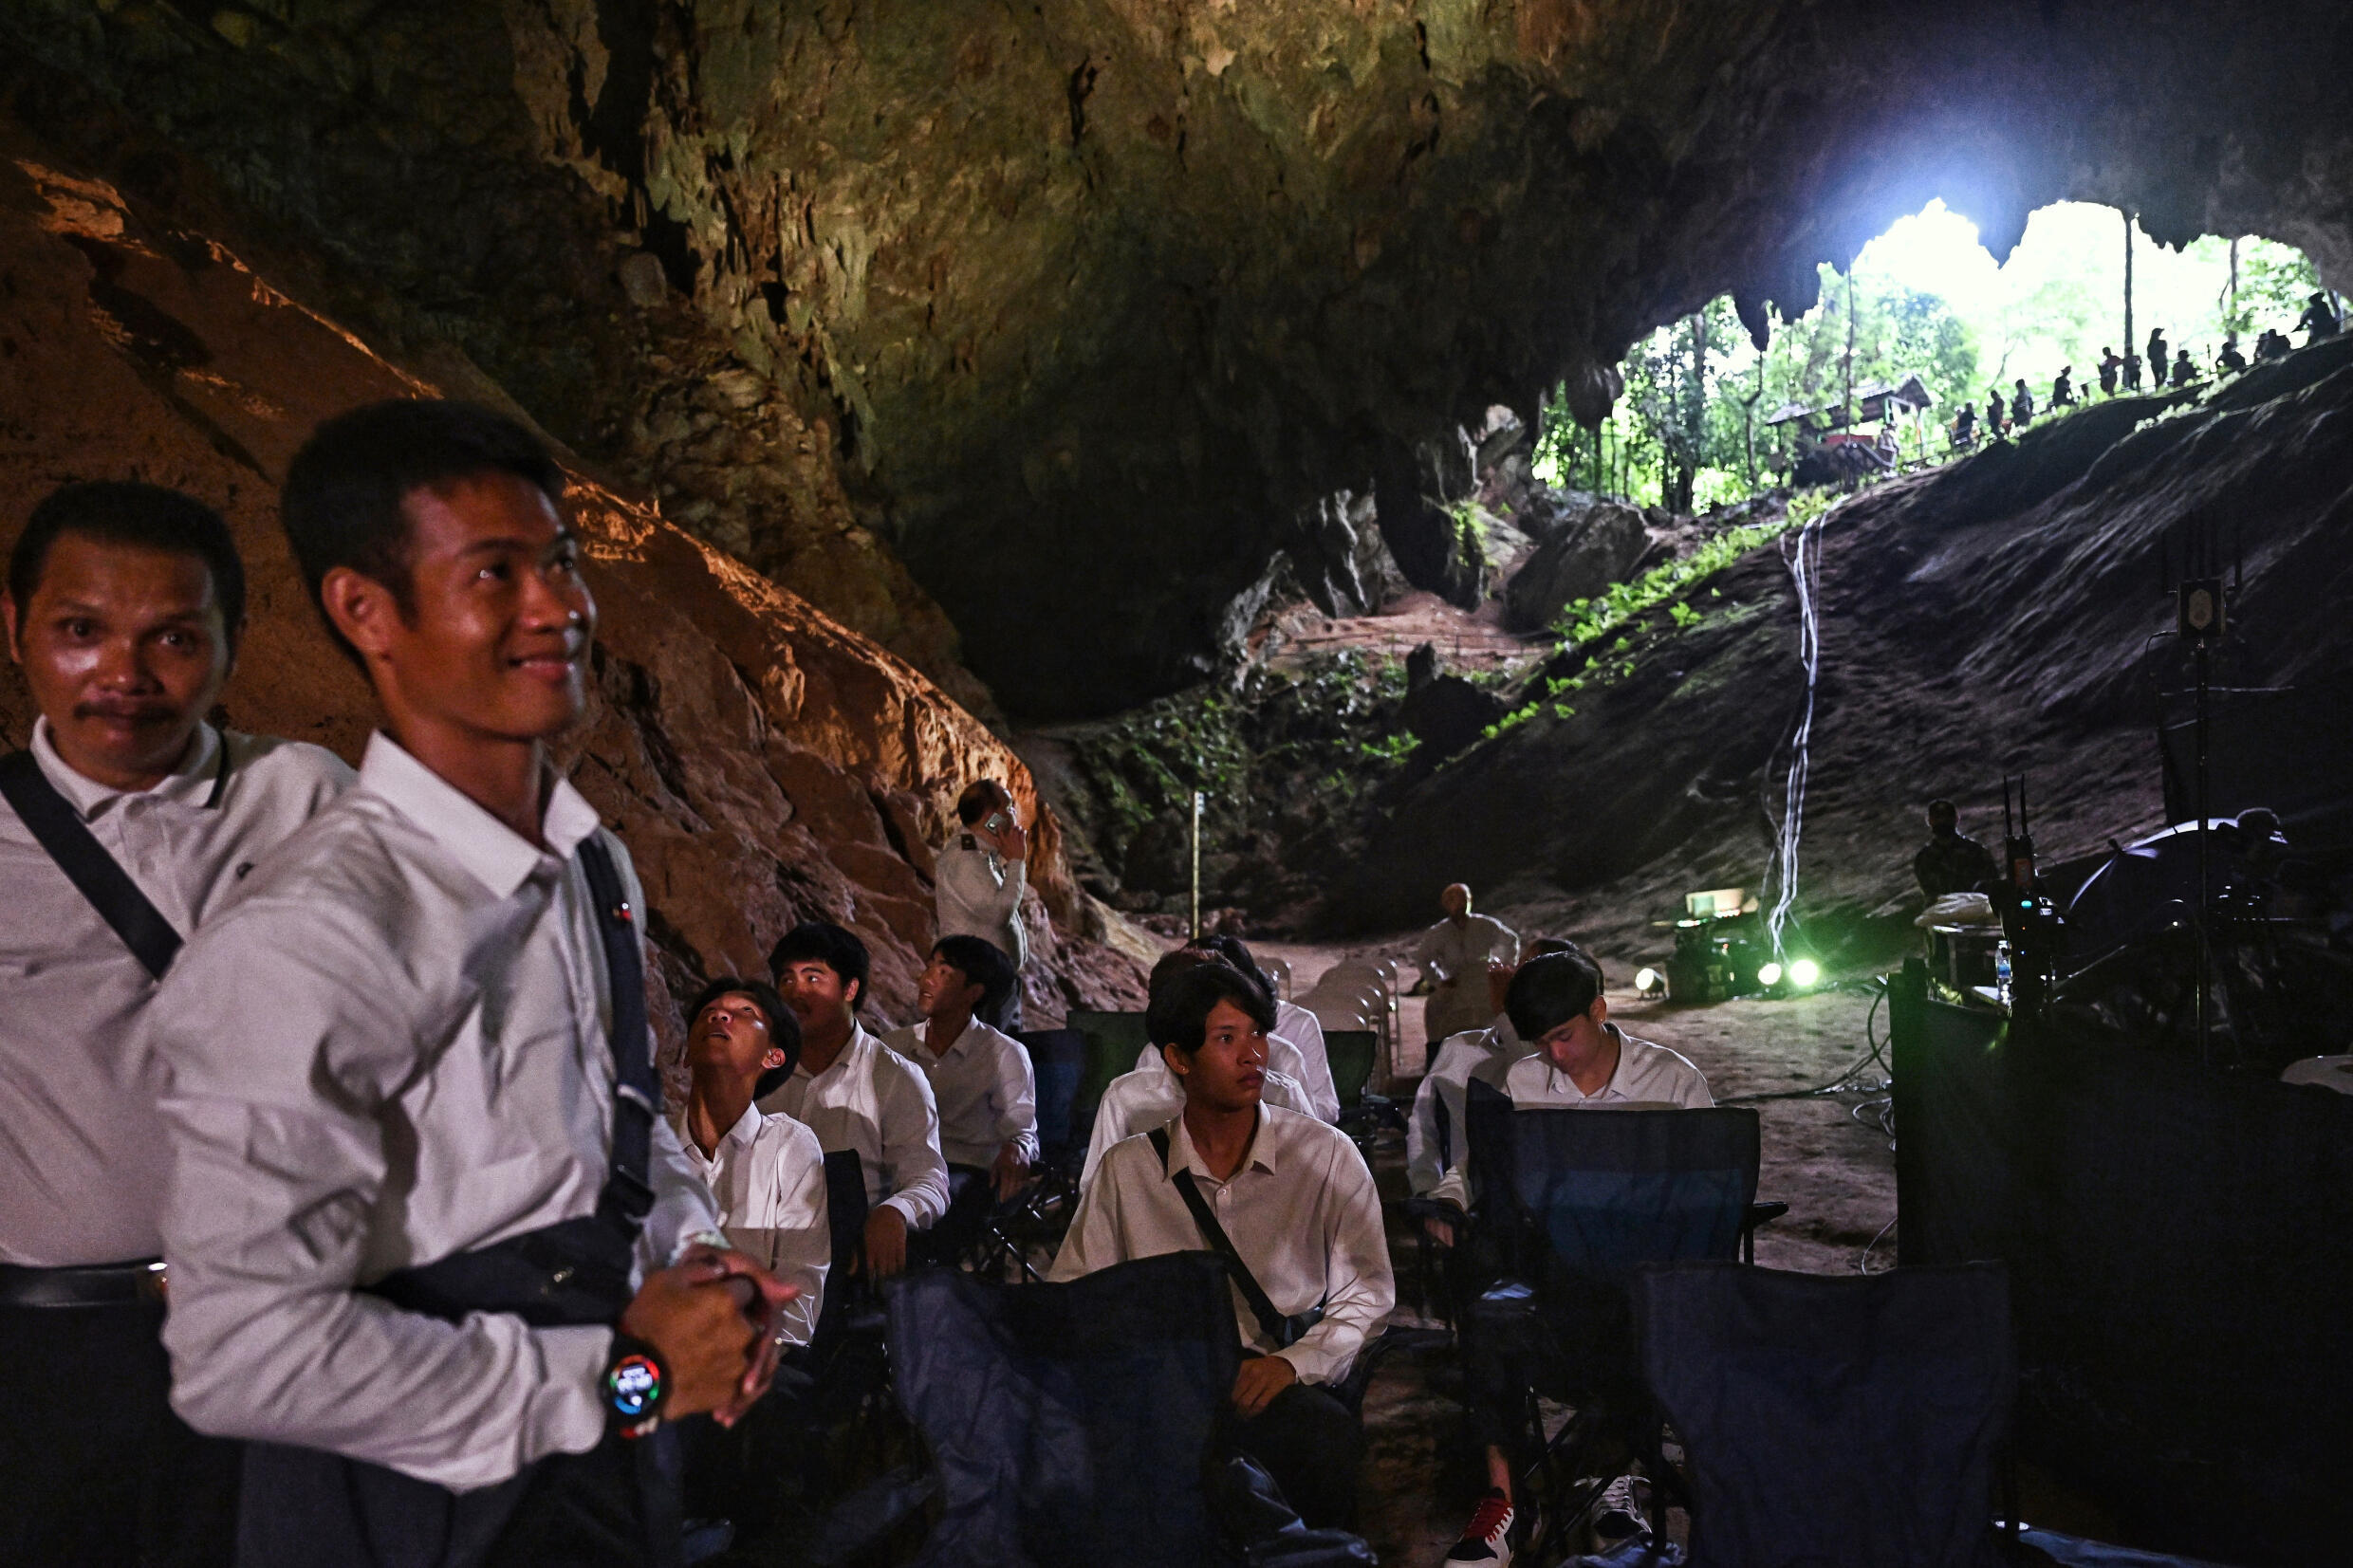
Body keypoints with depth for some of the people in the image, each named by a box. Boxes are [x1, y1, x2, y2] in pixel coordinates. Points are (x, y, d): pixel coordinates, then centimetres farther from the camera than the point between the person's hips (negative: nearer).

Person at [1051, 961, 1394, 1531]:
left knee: (1333, 1441, -34)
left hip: (1279, 1390, 0)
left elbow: (1366, 1296, 6)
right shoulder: (1126, 1169, 9)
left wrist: (1292, 1363, -12)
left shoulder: (1328, 1157, 7)